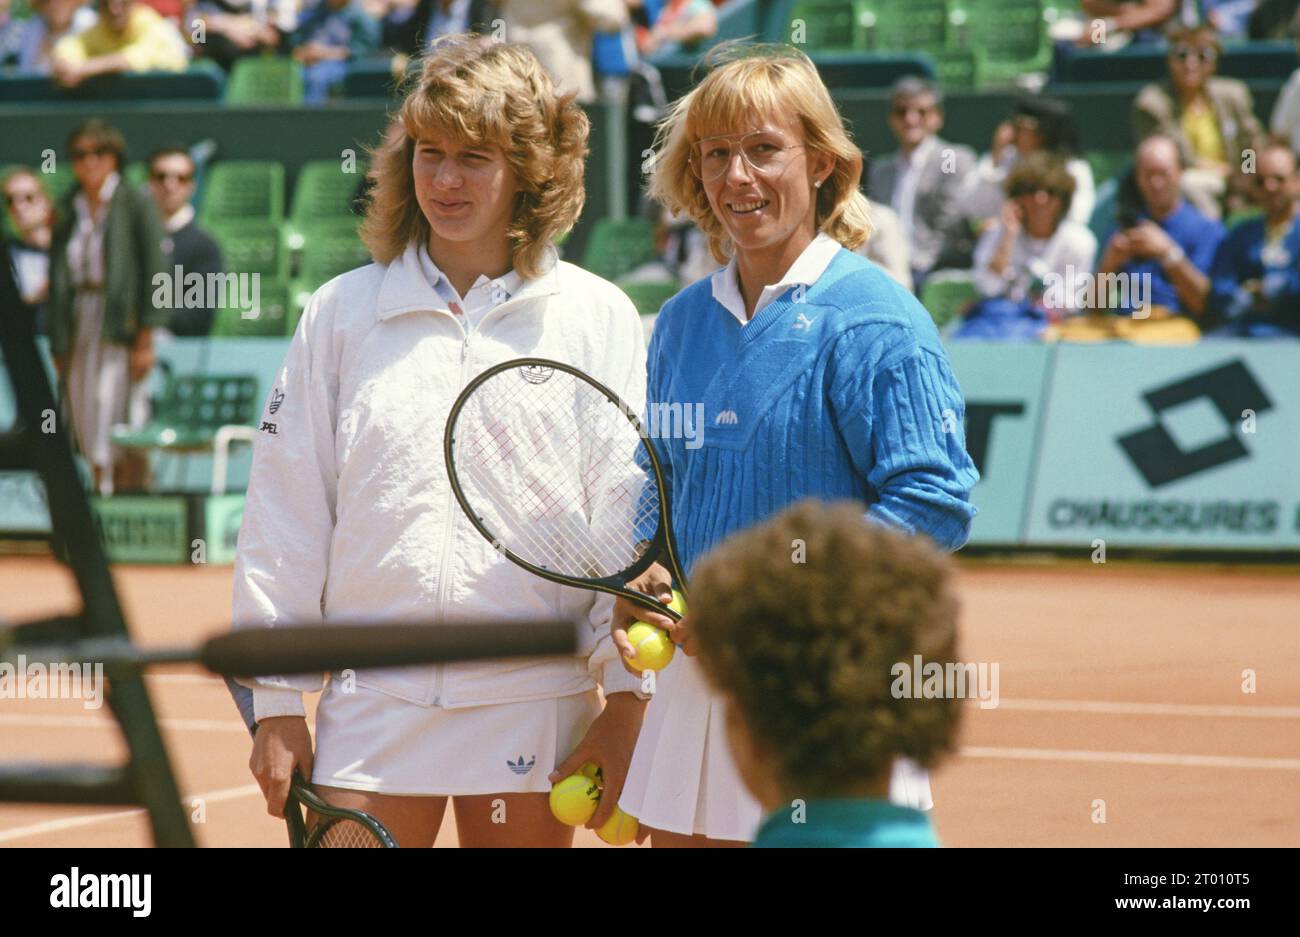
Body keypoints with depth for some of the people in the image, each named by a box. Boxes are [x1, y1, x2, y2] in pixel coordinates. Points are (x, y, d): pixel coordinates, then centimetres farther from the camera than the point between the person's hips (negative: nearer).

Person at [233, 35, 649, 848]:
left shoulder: (599, 317, 3)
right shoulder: (341, 313, 7)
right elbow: (286, 514, 7)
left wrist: (626, 700, -3)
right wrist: (278, 703, 4)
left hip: (535, 710, -1)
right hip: (373, 704, 1)